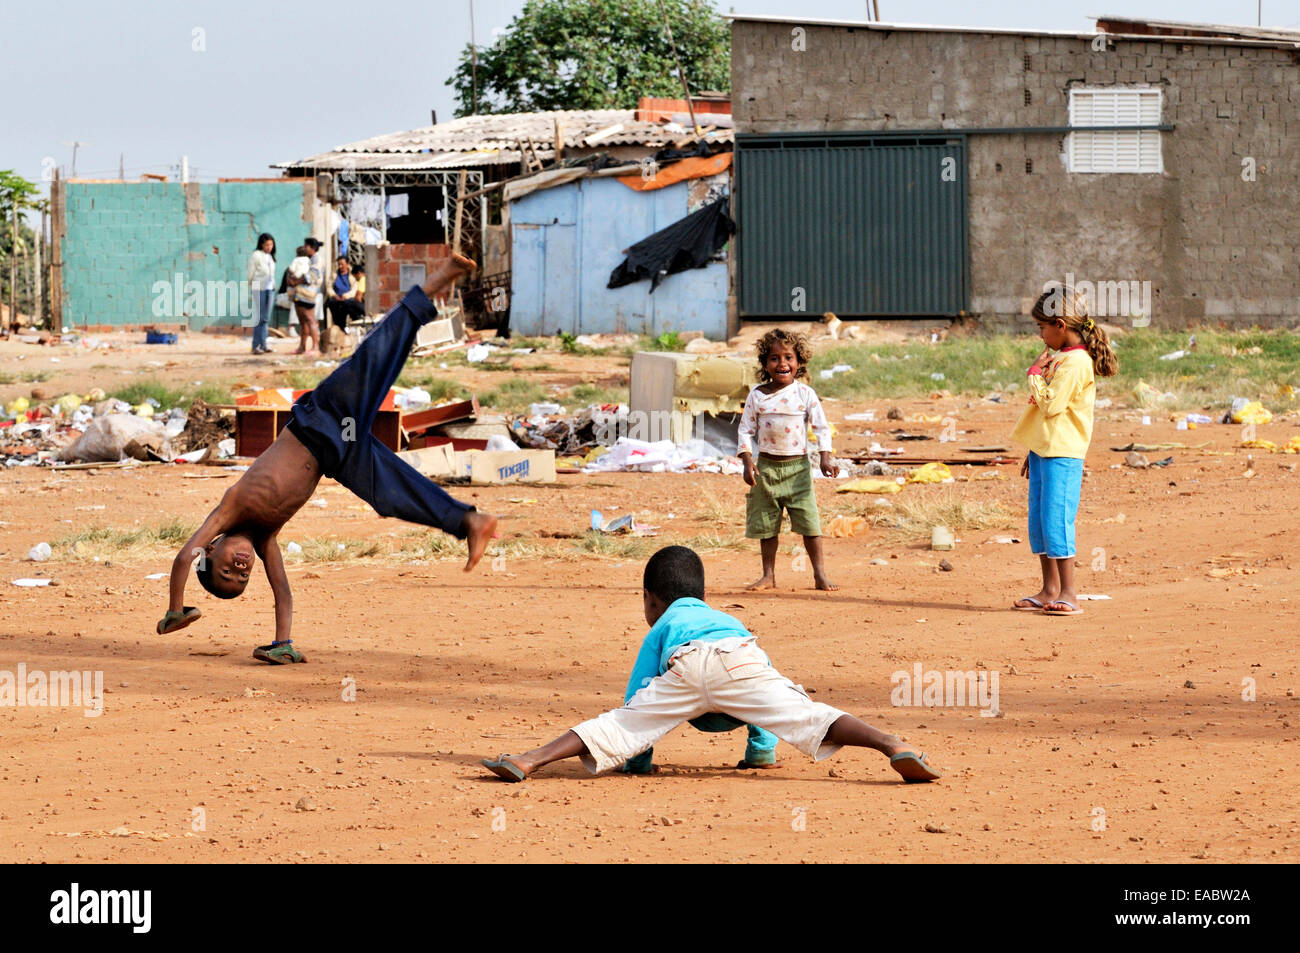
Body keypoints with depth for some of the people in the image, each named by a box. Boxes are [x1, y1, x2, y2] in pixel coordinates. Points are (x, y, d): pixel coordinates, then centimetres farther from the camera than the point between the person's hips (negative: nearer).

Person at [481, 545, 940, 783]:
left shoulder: (658, 632, 39)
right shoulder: (729, 619, 46)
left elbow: (636, 699, 34)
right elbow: (765, 702, 47)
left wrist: (640, 757, 46)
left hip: (686, 666, -1)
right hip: (740, 656, 1)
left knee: (619, 724, 4)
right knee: (809, 717, -10)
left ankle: (532, 759, -9)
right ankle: (890, 745, -31)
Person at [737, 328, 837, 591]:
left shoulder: (805, 394, -1)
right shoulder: (757, 396, 2)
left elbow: (821, 427, 0)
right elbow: (746, 429, 4)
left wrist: (825, 458, -12)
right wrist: (747, 462, -7)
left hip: (797, 466, -2)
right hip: (766, 466, 2)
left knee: (808, 520, -6)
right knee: (766, 523, 7)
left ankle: (819, 574, 1)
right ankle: (768, 575, 17)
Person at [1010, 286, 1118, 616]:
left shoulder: (1076, 363, -14)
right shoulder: (1059, 358, 17)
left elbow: (1050, 405, -22)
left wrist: (1035, 373, -11)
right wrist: (1033, 452, 23)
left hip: (1063, 455, -10)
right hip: (1043, 451, 10)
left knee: (1056, 521, -11)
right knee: (1038, 523, 11)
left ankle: (1068, 594, -8)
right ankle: (1050, 590, 17)